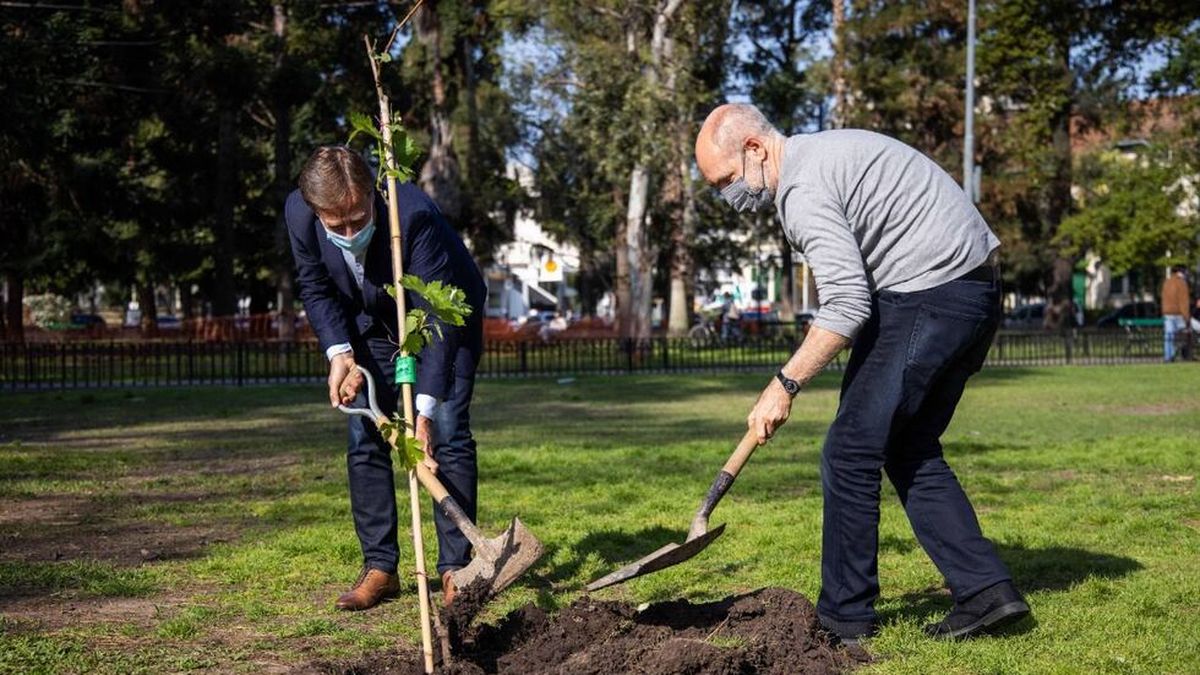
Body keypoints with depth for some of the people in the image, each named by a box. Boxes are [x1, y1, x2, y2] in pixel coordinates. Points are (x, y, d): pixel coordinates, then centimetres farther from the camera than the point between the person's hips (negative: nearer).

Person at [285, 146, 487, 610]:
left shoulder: (414, 214, -40)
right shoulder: (299, 213, -26)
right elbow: (315, 286, -6)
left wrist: (425, 410, -45)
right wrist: (339, 353, -21)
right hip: (375, 323, 4)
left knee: (448, 436, -11)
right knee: (364, 440, -1)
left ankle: (455, 566, -4)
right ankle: (379, 567, 7)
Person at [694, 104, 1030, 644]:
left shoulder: (803, 189, -14)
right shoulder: (824, 150, 18)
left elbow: (847, 306, -21)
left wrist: (784, 385, -15)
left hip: (926, 299, -10)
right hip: (976, 291, 10)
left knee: (850, 453, -2)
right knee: (909, 449, 16)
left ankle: (844, 617, 7)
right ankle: (985, 590, 13)